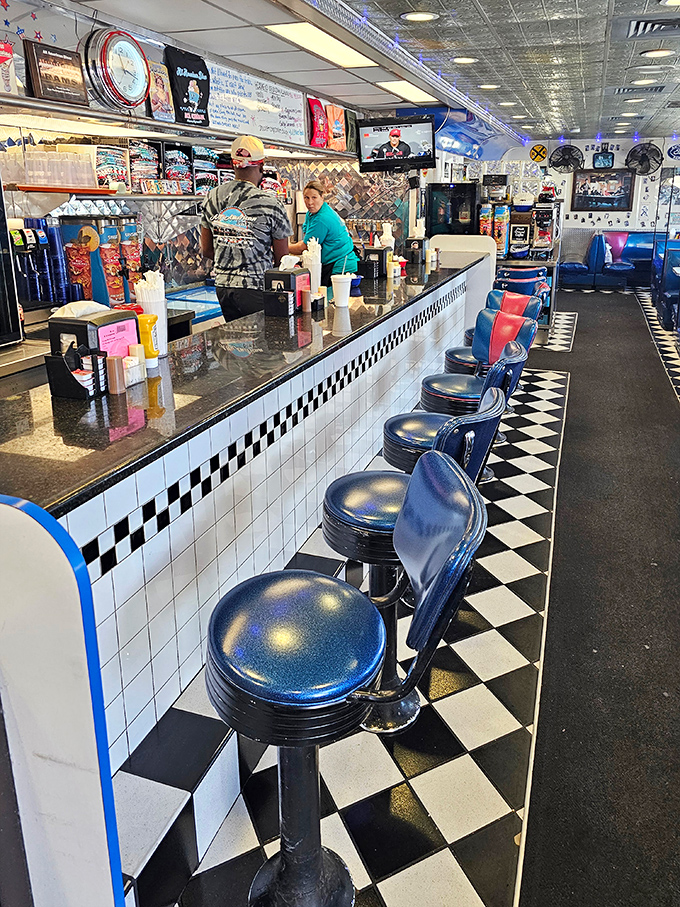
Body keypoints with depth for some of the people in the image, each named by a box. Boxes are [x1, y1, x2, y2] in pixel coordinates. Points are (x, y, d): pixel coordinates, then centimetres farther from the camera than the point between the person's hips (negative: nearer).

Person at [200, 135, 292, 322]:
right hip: (257, 287, -5)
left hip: (222, 286, 6)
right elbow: (282, 258, -4)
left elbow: (206, 250, 13)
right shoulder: (269, 203, -9)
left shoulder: (212, 198, 6)